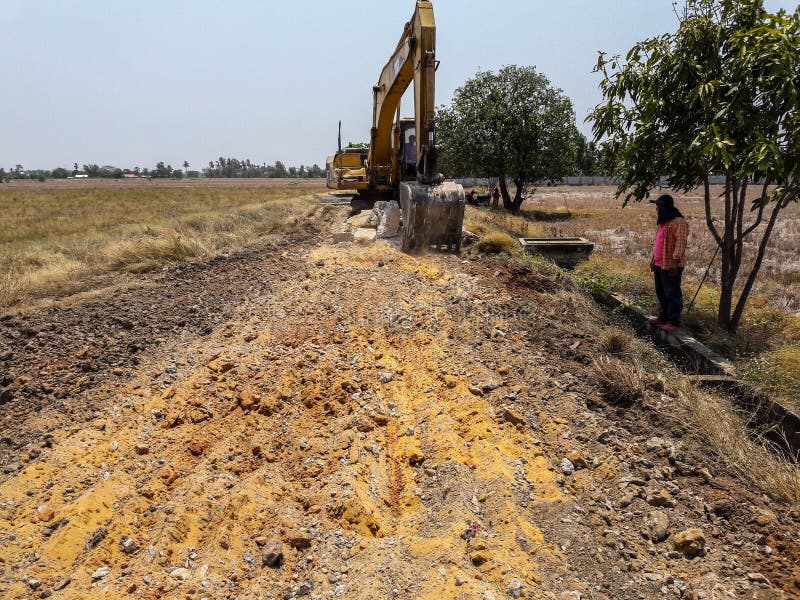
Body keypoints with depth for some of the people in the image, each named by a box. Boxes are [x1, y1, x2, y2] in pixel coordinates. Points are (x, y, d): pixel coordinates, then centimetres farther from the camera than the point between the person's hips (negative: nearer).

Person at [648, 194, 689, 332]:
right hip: (659, 264, 10)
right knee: (661, 293, 18)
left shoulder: (679, 222, -16)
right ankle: (663, 317, 30)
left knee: (672, 294, -3)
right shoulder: (664, 222, 16)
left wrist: (674, 263, -26)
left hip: (671, 266, -10)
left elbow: (680, 244, -22)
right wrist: (653, 259, 21)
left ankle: (673, 322, 2)